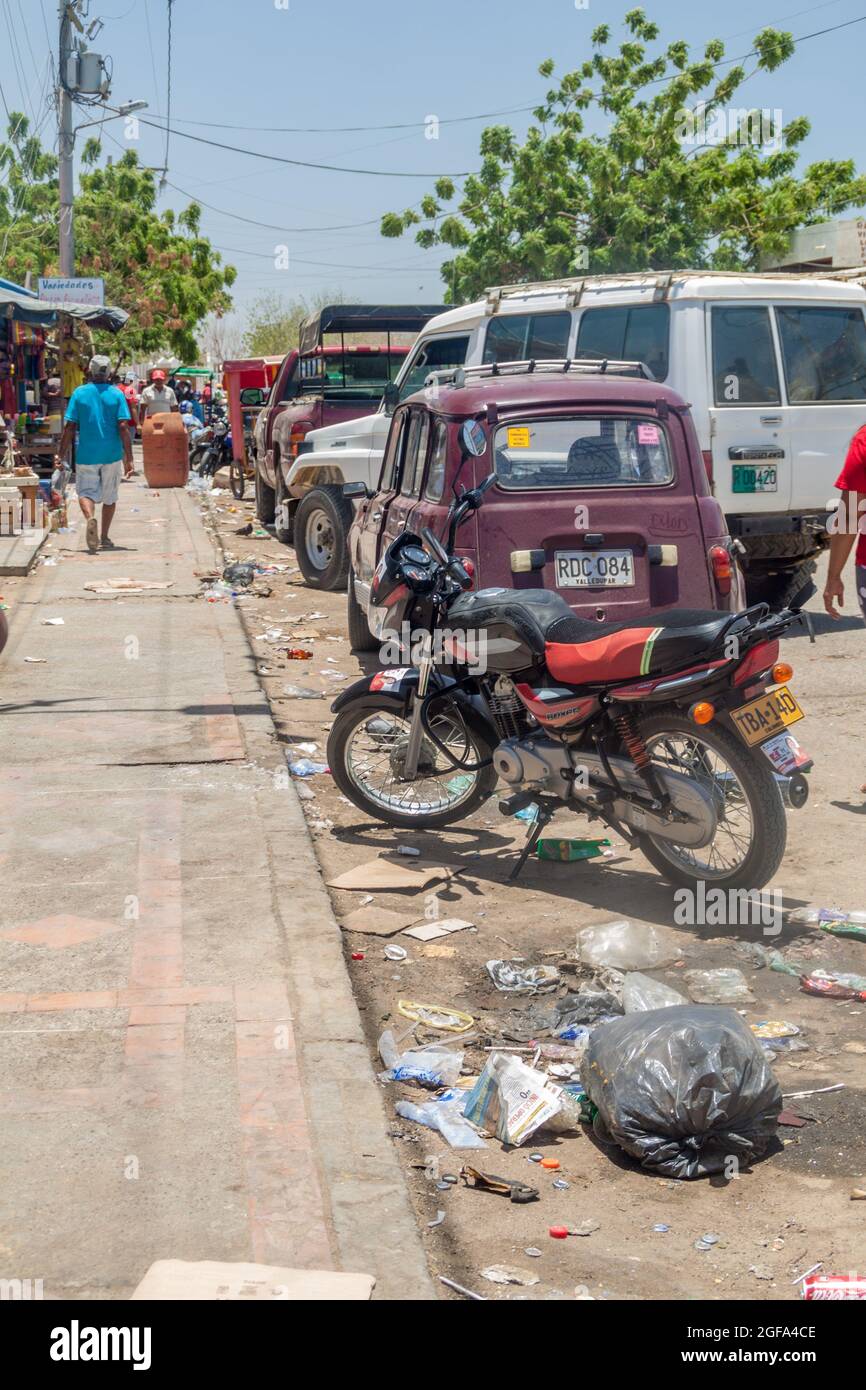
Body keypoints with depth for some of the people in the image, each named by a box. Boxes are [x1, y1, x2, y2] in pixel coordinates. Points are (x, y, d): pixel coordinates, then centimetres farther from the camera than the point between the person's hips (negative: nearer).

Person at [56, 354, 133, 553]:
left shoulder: (79, 393, -1)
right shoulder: (117, 394, -2)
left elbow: (70, 427, -3)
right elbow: (123, 427, -9)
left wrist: (61, 454, 4)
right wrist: (129, 458, -6)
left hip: (86, 454, -1)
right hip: (112, 454, 1)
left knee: (86, 492, 5)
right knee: (109, 496, 15)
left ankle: (90, 518, -27)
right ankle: (104, 537, 20)